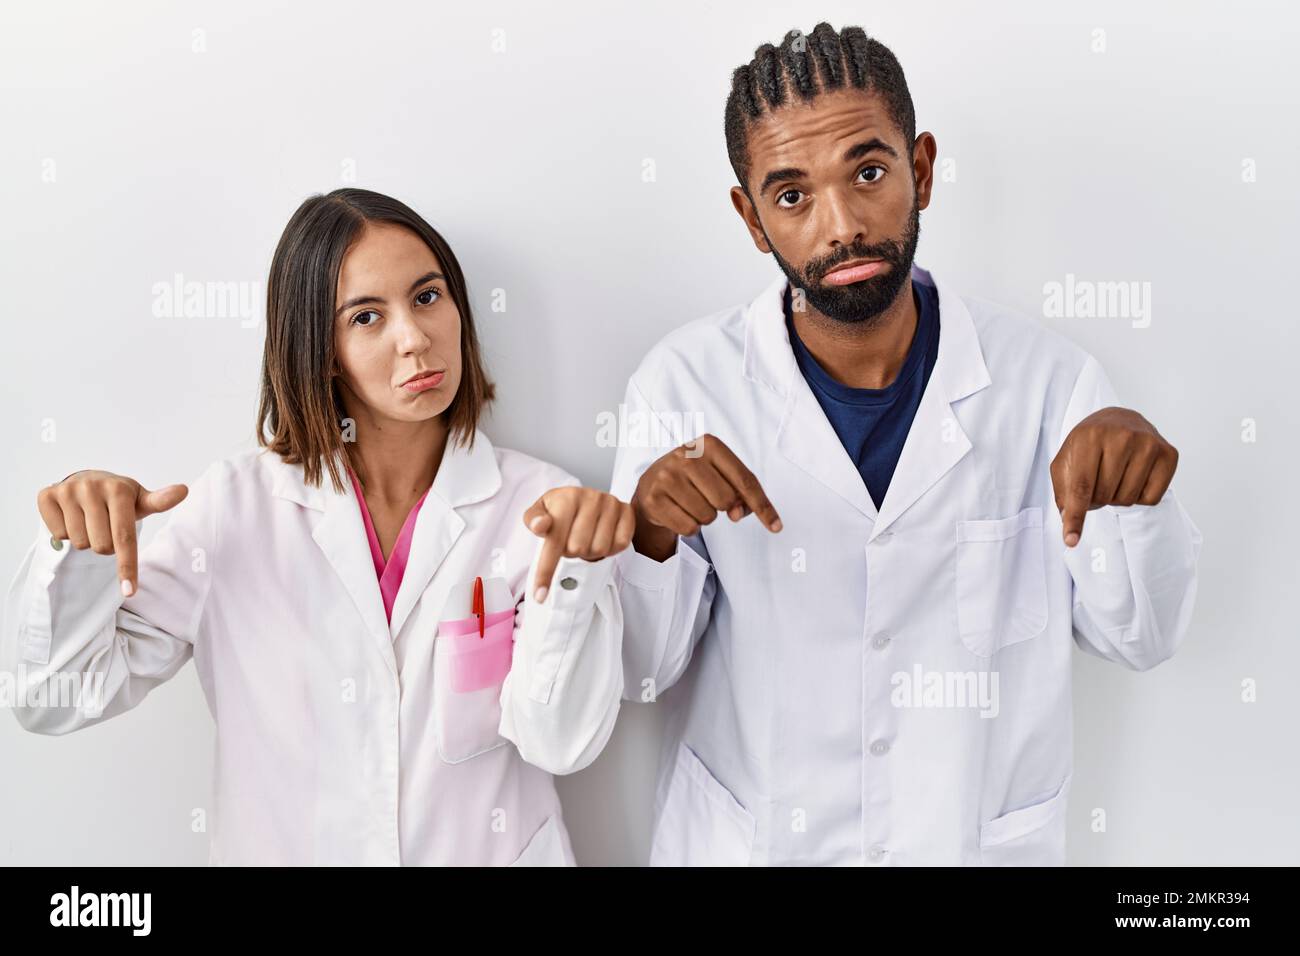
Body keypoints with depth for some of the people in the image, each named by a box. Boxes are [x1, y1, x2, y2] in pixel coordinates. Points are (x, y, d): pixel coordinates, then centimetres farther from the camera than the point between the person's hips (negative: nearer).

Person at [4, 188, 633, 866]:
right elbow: (58, 699, -6)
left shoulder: (535, 502, -11)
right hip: (279, 846, 1)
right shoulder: (238, 504, -7)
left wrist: (571, 571, -31)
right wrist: (78, 547, -23)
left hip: (489, 849, -1)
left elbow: (560, 743, -16)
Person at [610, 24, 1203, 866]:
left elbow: (1138, 638, -5)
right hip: (745, 841, 0)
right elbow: (640, 671, -13)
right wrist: (652, 535, -33)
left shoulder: (1045, 376, -14)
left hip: (984, 838, 1)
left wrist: (1138, 496, -25)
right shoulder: (688, 382, -17)